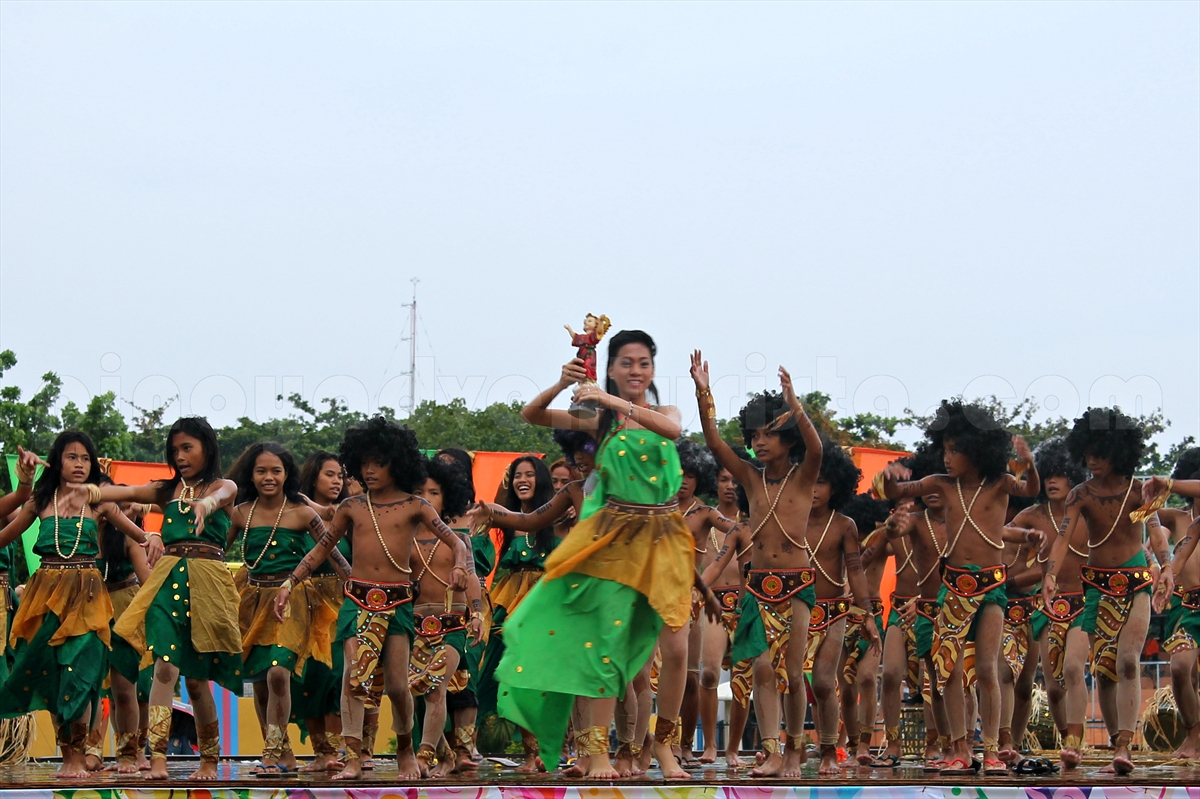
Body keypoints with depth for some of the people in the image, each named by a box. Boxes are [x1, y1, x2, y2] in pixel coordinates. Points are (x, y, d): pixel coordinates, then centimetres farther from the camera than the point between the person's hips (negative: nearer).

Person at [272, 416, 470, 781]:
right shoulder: (351, 508, 9)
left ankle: (405, 748, 22)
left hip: (397, 601, -1)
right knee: (354, 673, -14)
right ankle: (352, 758, -16)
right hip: (358, 598, 1)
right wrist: (289, 583, 9)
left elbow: (455, 541, -2)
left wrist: (460, 565, -24)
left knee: (396, 684, -4)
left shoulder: (414, 507, 4)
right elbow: (321, 549, 16)